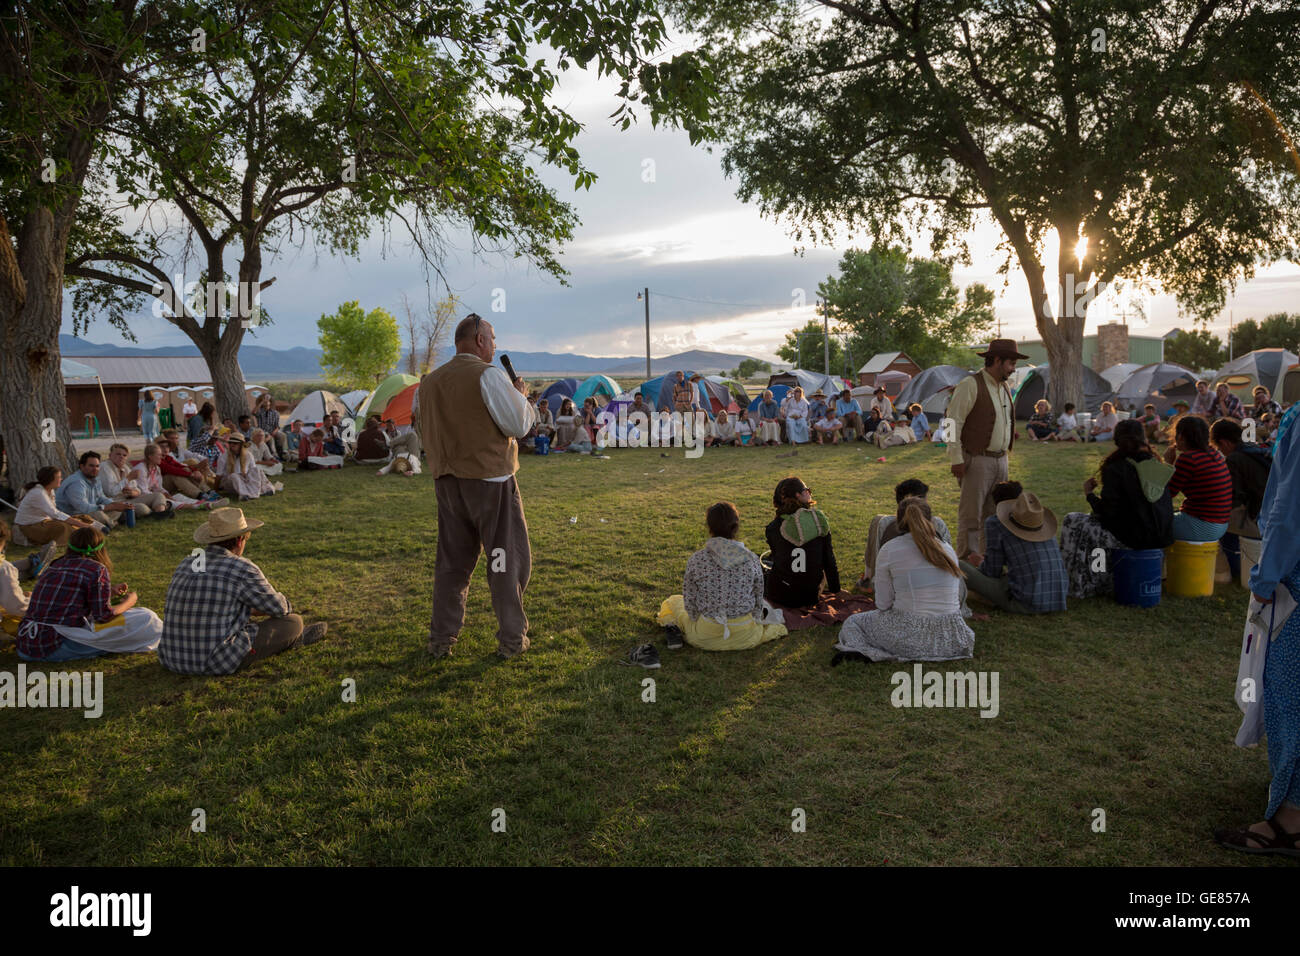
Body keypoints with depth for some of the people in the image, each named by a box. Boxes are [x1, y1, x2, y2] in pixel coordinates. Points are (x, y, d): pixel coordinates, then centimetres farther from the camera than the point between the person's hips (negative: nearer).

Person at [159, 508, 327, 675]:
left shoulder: (184, 565, 6)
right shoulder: (243, 570, -14)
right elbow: (280, 608, 1)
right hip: (220, 663, -8)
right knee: (293, 621, 6)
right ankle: (296, 637, 41)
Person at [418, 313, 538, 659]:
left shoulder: (430, 381, 10)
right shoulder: (488, 374, -12)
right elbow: (519, 425, -12)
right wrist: (520, 394, 4)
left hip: (447, 482, 6)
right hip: (490, 479, -6)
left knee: (451, 561, 15)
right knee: (508, 560, 5)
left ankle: (441, 639, 19)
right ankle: (512, 639, 10)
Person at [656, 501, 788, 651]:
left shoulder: (696, 560, -14)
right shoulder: (752, 559, -9)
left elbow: (690, 601, -6)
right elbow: (758, 600, 1)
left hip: (706, 636, -3)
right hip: (745, 634, 3)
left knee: (674, 601, 24)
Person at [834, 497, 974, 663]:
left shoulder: (889, 550, -6)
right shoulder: (948, 550, 6)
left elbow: (883, 604, -4)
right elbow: (957, 599, 15)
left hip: (910, 636, -3)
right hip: (951, 640, 4)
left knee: (852, 623, 20)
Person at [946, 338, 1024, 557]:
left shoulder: (1004, 387, 15)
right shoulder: (970, 385, -11)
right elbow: (953, 422, -15)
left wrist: (1005, 454, 18)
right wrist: (956, 459, -18)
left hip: (1000, 460, 8)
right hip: (977, 461, -8)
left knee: (993, 514, 13)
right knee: (971, 516, -5)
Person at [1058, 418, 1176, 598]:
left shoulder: (1116, 469, -15)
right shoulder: (1158, 466, 6)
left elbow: (1107, 510, -15)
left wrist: (1089, 494, 2)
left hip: (1131, 538, -8)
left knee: (1072, 522, 7)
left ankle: (1081, 586, 13)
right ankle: (1106, 580, 34)